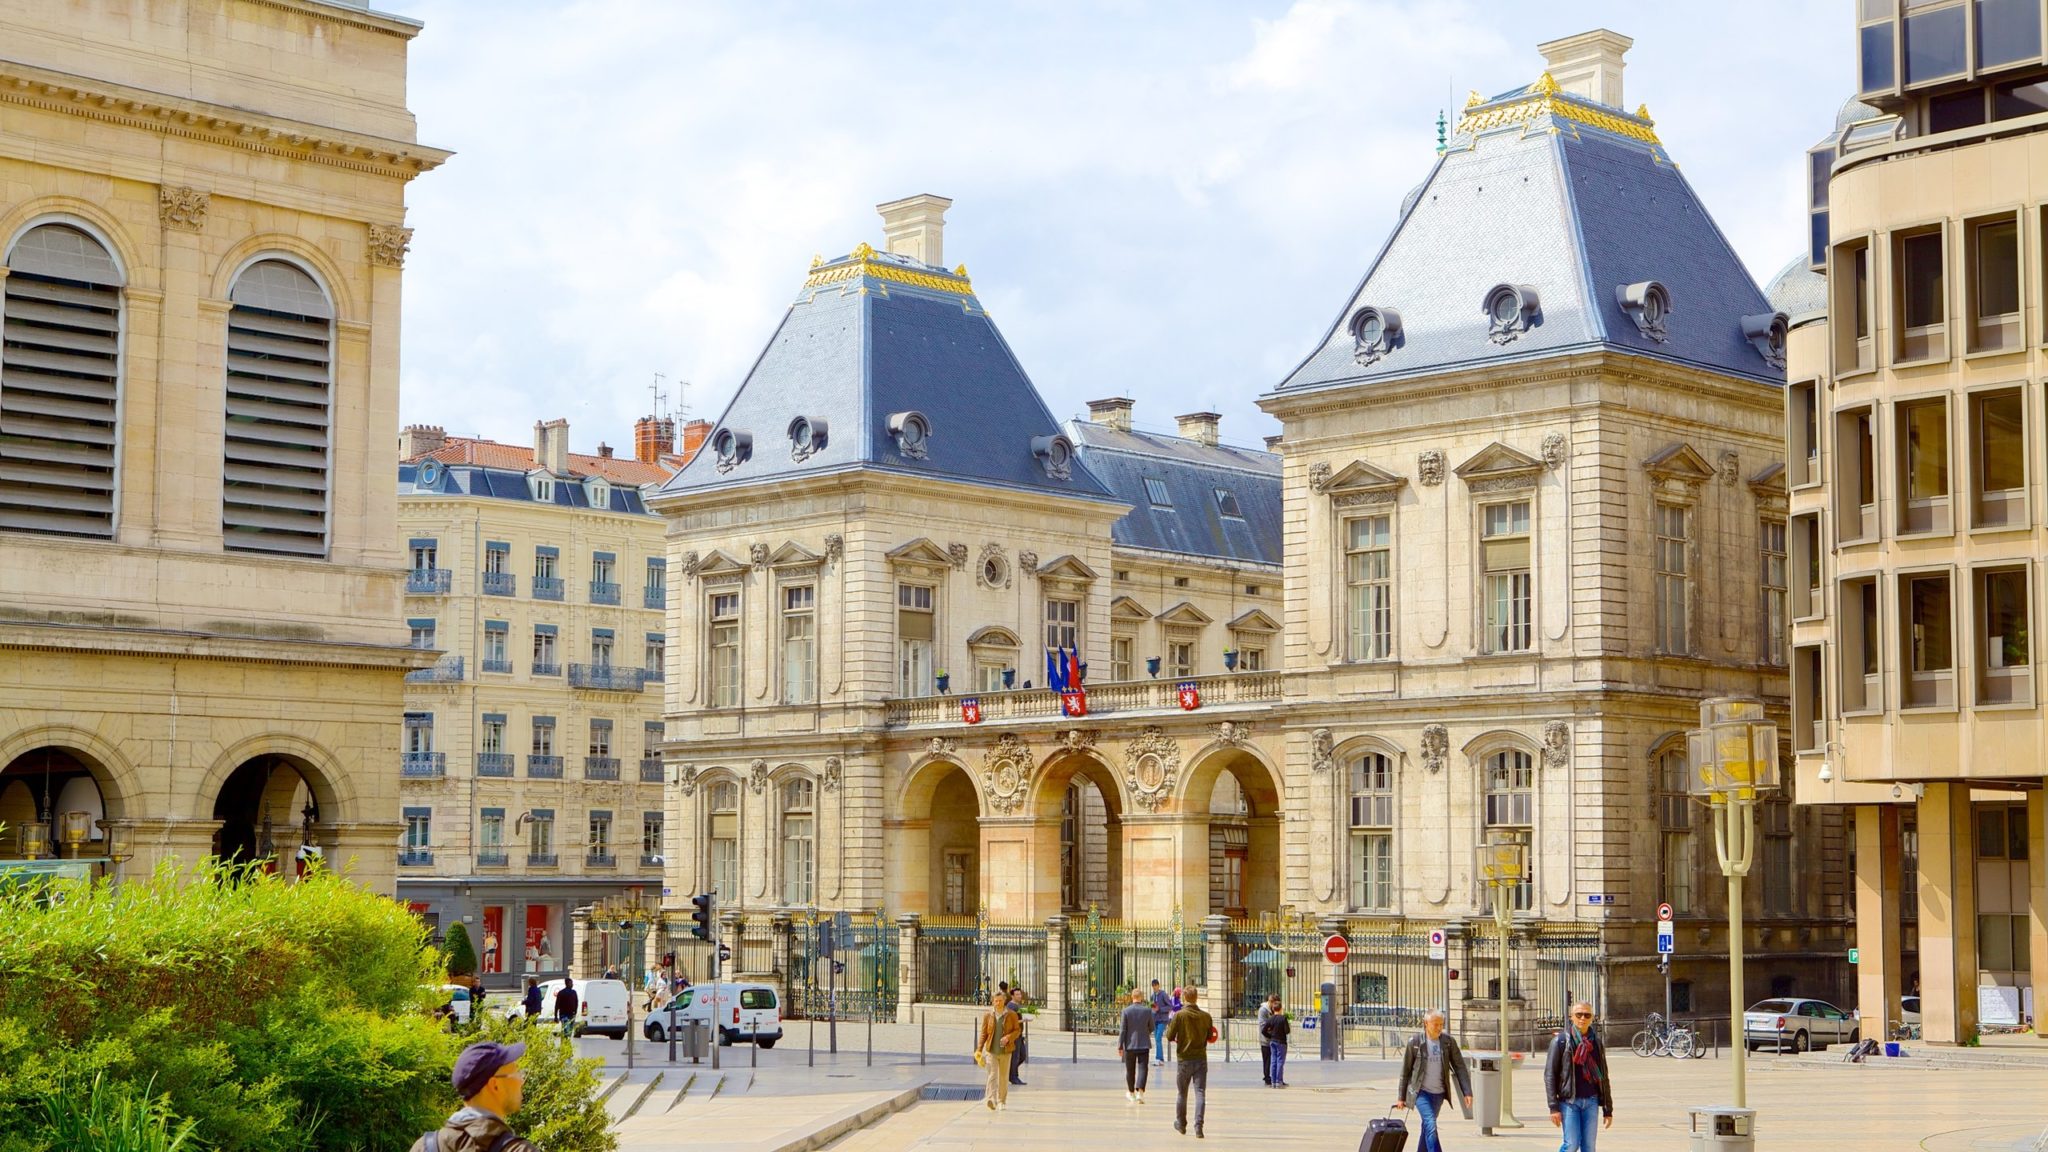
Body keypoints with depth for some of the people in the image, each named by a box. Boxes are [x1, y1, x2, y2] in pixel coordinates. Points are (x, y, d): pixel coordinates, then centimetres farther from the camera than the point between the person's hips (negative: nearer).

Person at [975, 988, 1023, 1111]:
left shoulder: (1011, 1015, 1)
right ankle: (991, 1099, -25)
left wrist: (1008, 1037, -14)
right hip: (991, 1050, -1)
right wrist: (979, 1049, -2)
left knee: (1003, 1076, 8)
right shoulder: (987, 1015, 2)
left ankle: (1002, 1101, 20)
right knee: (992, 1074, -14)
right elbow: (983, 1033, 5)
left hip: (1005, 1050, 1)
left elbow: (1017, 1030, 5)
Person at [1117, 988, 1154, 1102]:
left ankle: (1131, 1093, 27)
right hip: (1144, 1044, 0)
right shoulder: (1147, 1010, -5)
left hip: (1130, 1045, 0)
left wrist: (1120, 1046, -3)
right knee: (1142, 1068, -1)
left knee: (1130, 1070, 14)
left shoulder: (1126, 1010, -8)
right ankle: (1140, 1092, -17)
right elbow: (1151, 1028, 5)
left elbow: (1122, 1030, -8)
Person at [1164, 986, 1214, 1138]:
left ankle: (1181, 1124, 29)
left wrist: (1169, 1024, 13)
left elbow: (1170, 1036, -5)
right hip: (1201, 1059, 1)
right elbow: (1210, 1037, 10)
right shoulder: (1206, 1016, -1)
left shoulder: (1179, 1016, -10)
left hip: (1184, 1059, -1)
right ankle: (1198, 1126, -13)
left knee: (1182, 1094, 14)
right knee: (1200, 1093, -2)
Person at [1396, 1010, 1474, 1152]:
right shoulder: (1415, 1042, -7)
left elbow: (1460, 1068, 0)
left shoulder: (1449, 1042, 0)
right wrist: (1401, 1097, 2)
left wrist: (1467, 1092, -10)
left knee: (1428, 1126, 14)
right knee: (1431, 1125, -17)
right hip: (1421, 1092, -3)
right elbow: (1405, 1070, 0)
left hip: (1439, 1093, 3)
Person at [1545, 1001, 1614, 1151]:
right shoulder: (1561, 1040, -2)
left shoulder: (1596, 1042, 10)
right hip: (1569, 1101, -3)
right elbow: (1549, 1074, -4)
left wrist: (1608, 1109, 10)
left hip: (1591, 1101, 4)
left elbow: (1603, 1078, 13)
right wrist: (1553, 1107, -11)